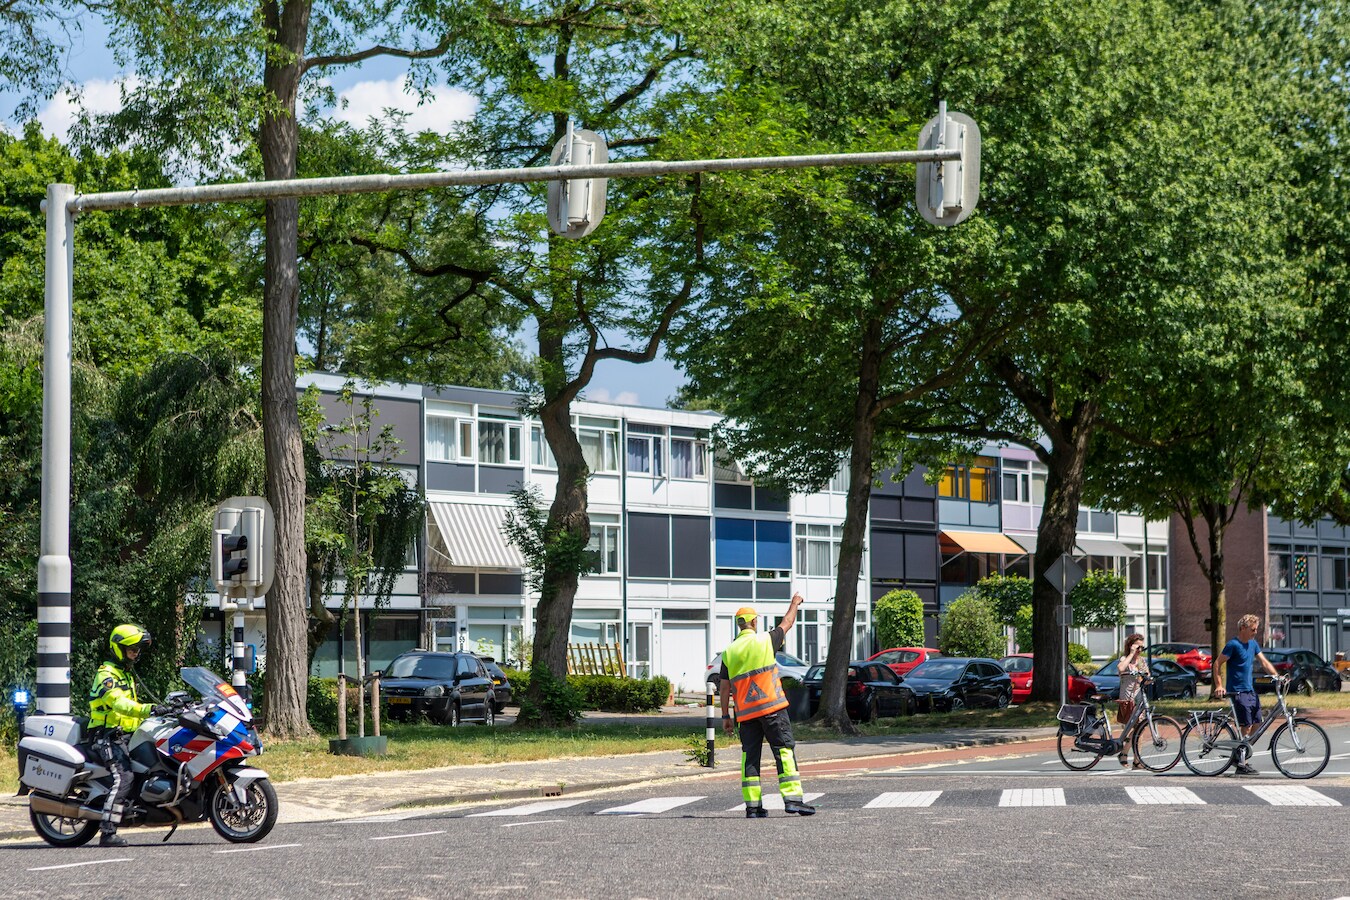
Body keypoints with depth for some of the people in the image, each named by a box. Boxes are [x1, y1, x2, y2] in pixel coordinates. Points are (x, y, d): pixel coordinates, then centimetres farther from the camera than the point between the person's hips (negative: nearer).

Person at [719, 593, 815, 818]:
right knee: (784, 750, 0)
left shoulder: (729, 652, 4)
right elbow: (787, 624, 14)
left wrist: (725, 716, 13)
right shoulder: (765, 641, -4)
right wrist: (795, 603, 32)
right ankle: (793, 798, -7)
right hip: (772, 707, -3)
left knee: (749, 755, 6)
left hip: (745, 713, 3)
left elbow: (725, 687, 6)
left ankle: (753, 805, 3)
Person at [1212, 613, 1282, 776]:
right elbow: (1217, 664, -12)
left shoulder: (1253, 644, 12)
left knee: (1256, 724, 8)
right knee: (1247, 726, -9)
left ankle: (1240, 755, 20)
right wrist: (1219, 685, -20)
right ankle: (1241, 765, -5)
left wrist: (1276, 675, -3)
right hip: (1237, 691, -8)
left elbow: (1264, 661, 12)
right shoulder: (1233, 645, -12)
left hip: (1250, 690, 8)